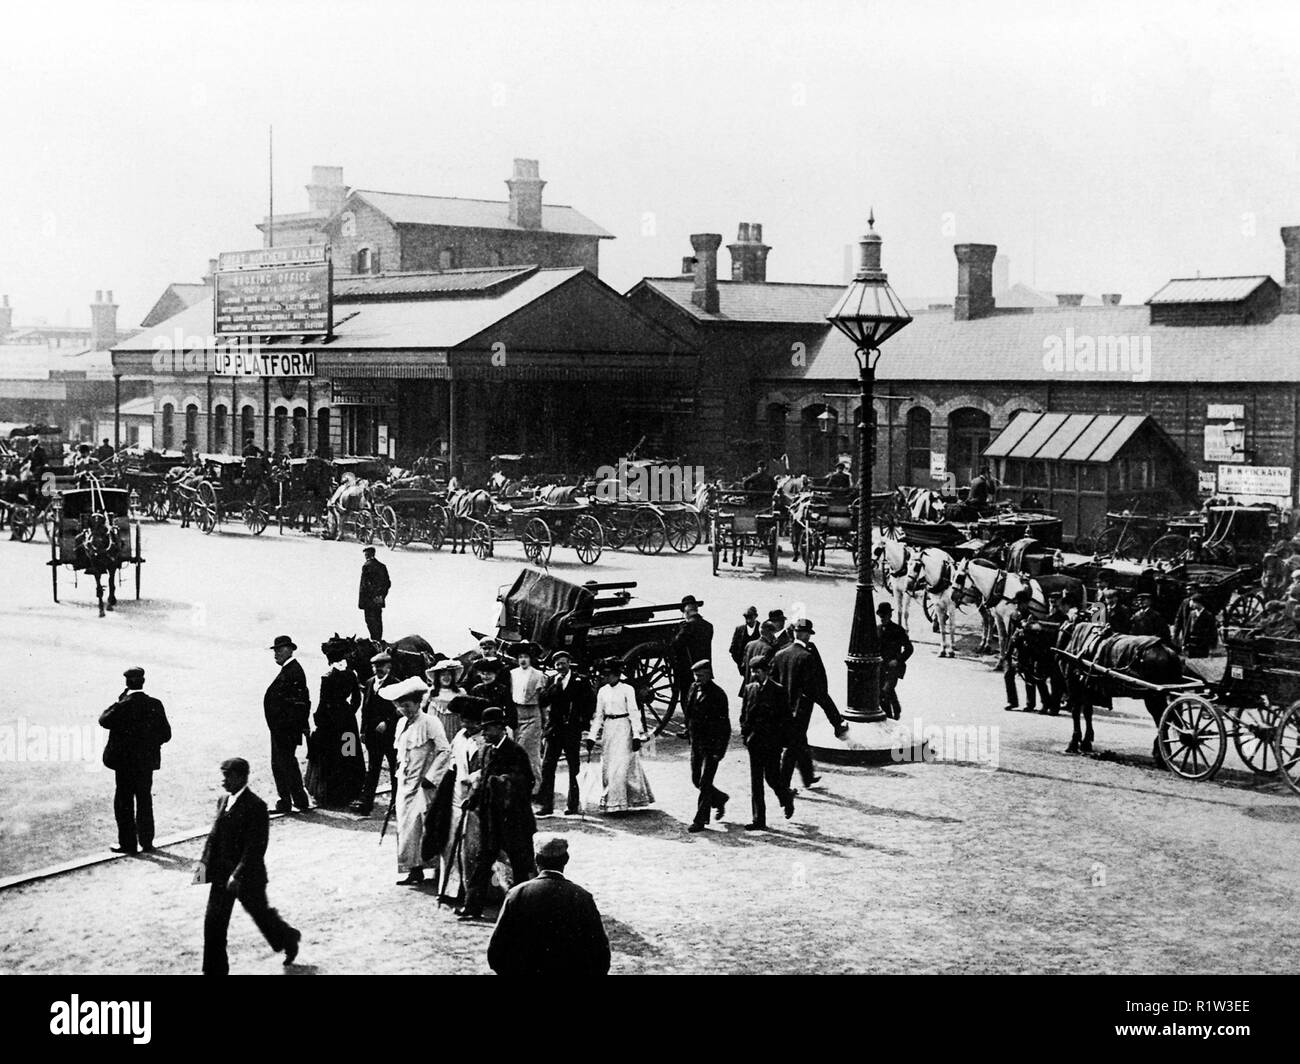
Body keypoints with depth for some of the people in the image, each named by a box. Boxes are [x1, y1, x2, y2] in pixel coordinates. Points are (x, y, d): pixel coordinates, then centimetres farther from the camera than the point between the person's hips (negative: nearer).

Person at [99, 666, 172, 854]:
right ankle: (146, 842, 19)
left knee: (124, 803, 6)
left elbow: (104, 720, -6)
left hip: (125, 762, -4)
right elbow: (166, 734, -1)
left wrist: (118, 701, -4)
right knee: (145, 802, 14)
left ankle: (128, 843, 8)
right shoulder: (155, 705, -4)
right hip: (147, 761, 4)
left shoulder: (123, 706, -18)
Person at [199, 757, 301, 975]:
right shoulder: (223, 801, 5)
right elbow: (215, 834, 11)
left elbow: (256, 847, -21)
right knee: (213, 922, 3)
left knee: (260, 912, 14)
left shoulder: (256, 806, -19)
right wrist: (204, 862, -2)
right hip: (222, 874, 7)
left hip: (248, 876, -6)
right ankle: (215, 970, 12)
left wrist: (238, 875, -25)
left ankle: (289, 940, 41)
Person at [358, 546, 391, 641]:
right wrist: (382, 595, 12)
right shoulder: (382, 566, 9)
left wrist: (361, 600, -7)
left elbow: (364, 584, -10)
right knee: (378, 621, 11)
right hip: (379, 600, 6)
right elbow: (388, 583, 10)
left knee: (370, 620, -4)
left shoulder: (366, 566, -8)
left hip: (369, 600, -6)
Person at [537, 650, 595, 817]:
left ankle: (572, 806, 11)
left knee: (574, 769, 3)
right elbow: (543, 701, -2)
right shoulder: (552, 681, 9)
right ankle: (546, 805, -2)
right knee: (547, 767, -4)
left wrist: (584, 720, 0)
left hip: (573, 730, -2)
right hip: (554, 729, 2)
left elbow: (591, 702, 6)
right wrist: (555, 685, -11)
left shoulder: (580, 681, 1)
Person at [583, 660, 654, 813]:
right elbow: (598, 715, 12)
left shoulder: (627, 689, -6)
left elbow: (634, 713, -8)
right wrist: (591, 737, 7)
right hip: (608, 730, 5)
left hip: (623, 728, -5)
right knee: (608, 767, 5)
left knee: (621, 766, -8)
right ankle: (609, 801, 14)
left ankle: (617, 802, -2)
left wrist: (637, 735, -14)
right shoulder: (602, 691, 8)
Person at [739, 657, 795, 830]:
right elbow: (744, 714, 12)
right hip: (754, 742, 5)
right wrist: (745, 734, 4)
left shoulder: (778, 690, -8)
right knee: (755, 782, 4)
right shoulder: (749, 688, 6)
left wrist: (781, 740, -10)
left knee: (772, 777, -2)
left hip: (772, 743, -4)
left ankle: (787, 797, 31)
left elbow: (785, 718, -6)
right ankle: (759, 820, 7)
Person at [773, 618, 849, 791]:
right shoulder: (807, 656, -19)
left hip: (784, 704, 7)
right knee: (794, 745, 0)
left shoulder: (780, 654, 1)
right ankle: (783, 785, 1)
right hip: (801, 705, -7)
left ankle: (808, 777, 37)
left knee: (799, 742, 21)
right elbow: (811, 685, -21)